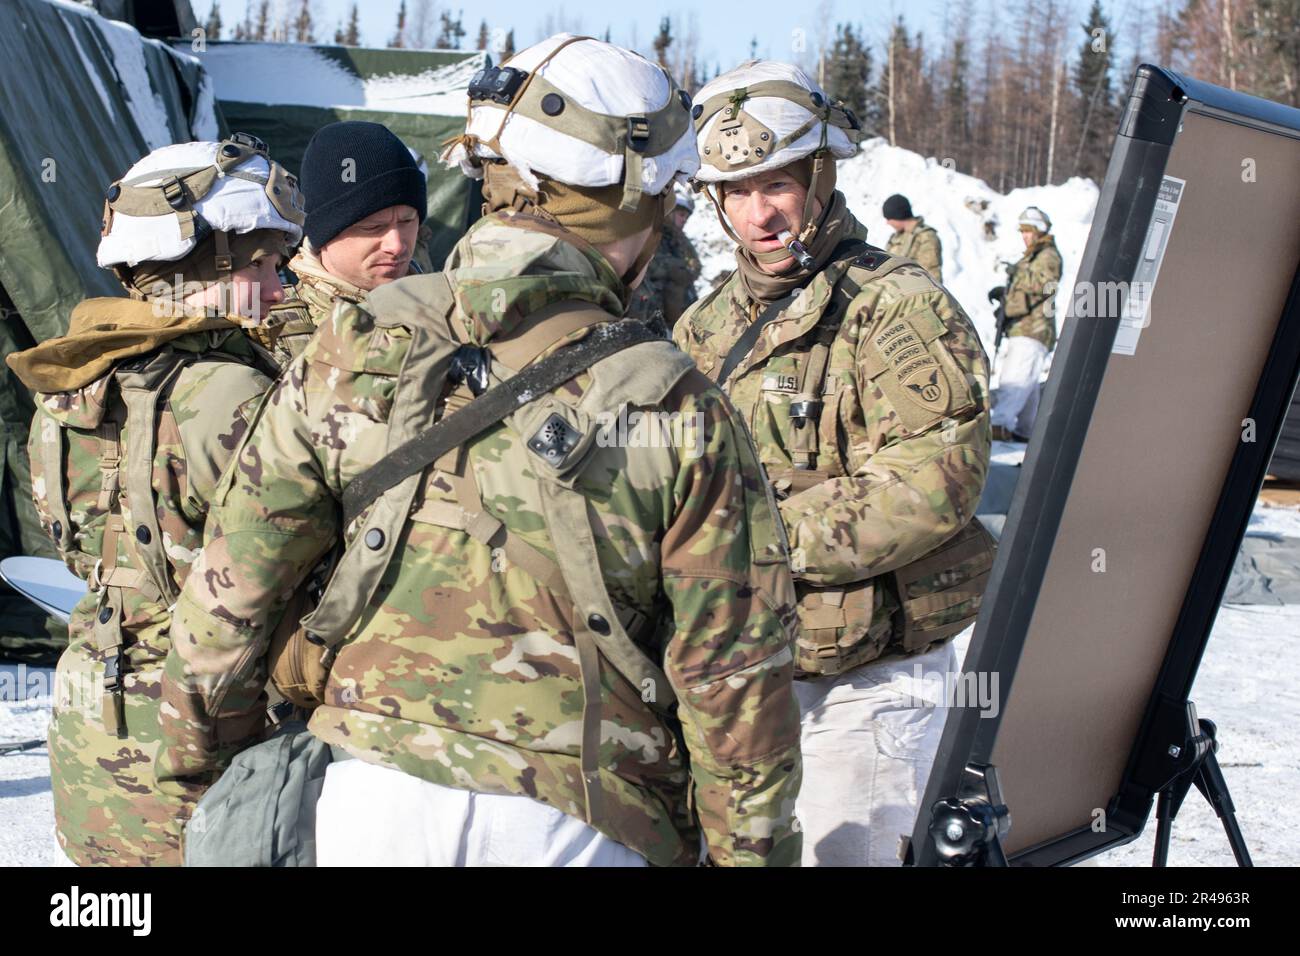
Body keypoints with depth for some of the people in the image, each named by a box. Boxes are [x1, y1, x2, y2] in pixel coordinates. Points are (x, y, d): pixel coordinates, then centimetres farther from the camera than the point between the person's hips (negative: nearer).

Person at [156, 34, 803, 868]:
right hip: (578, 826, -2)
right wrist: (751, 849, 8)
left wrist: (203, 770, 17)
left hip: (370, 798, 2)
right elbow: (737, 677, -5)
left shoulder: (353, 348, -3)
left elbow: (233, 585, 2)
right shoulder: (678, 413, -9)